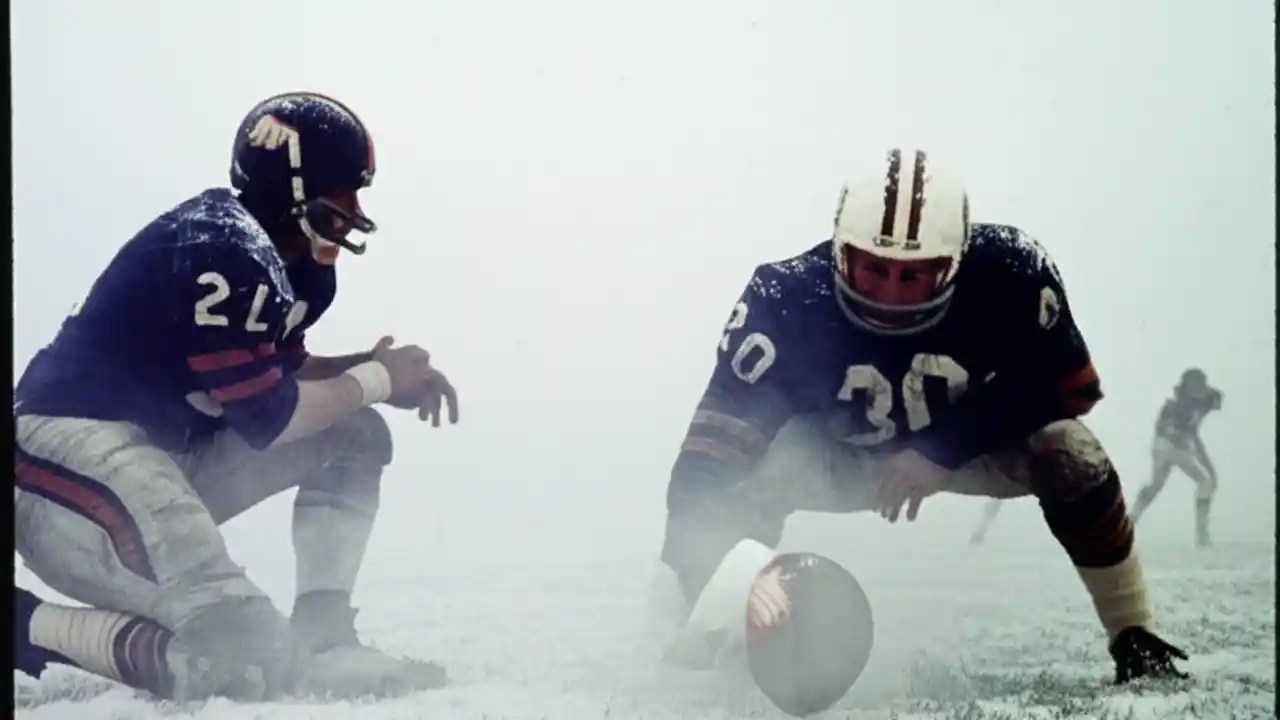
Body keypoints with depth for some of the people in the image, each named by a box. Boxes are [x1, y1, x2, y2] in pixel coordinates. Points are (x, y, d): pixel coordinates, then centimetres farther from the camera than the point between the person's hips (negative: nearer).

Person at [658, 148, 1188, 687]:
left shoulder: (1007, 270, -34)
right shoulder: (788, 297, -36)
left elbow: (1070, 385, -23)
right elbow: (716, 447, -39)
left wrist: (943, 451, -32)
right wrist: (688, 577, -51)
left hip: (973, 440, 0)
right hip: (842, 455, 0)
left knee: (1066, 450, -26)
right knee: (758, 470, -27)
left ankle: (1134, 640, -9)